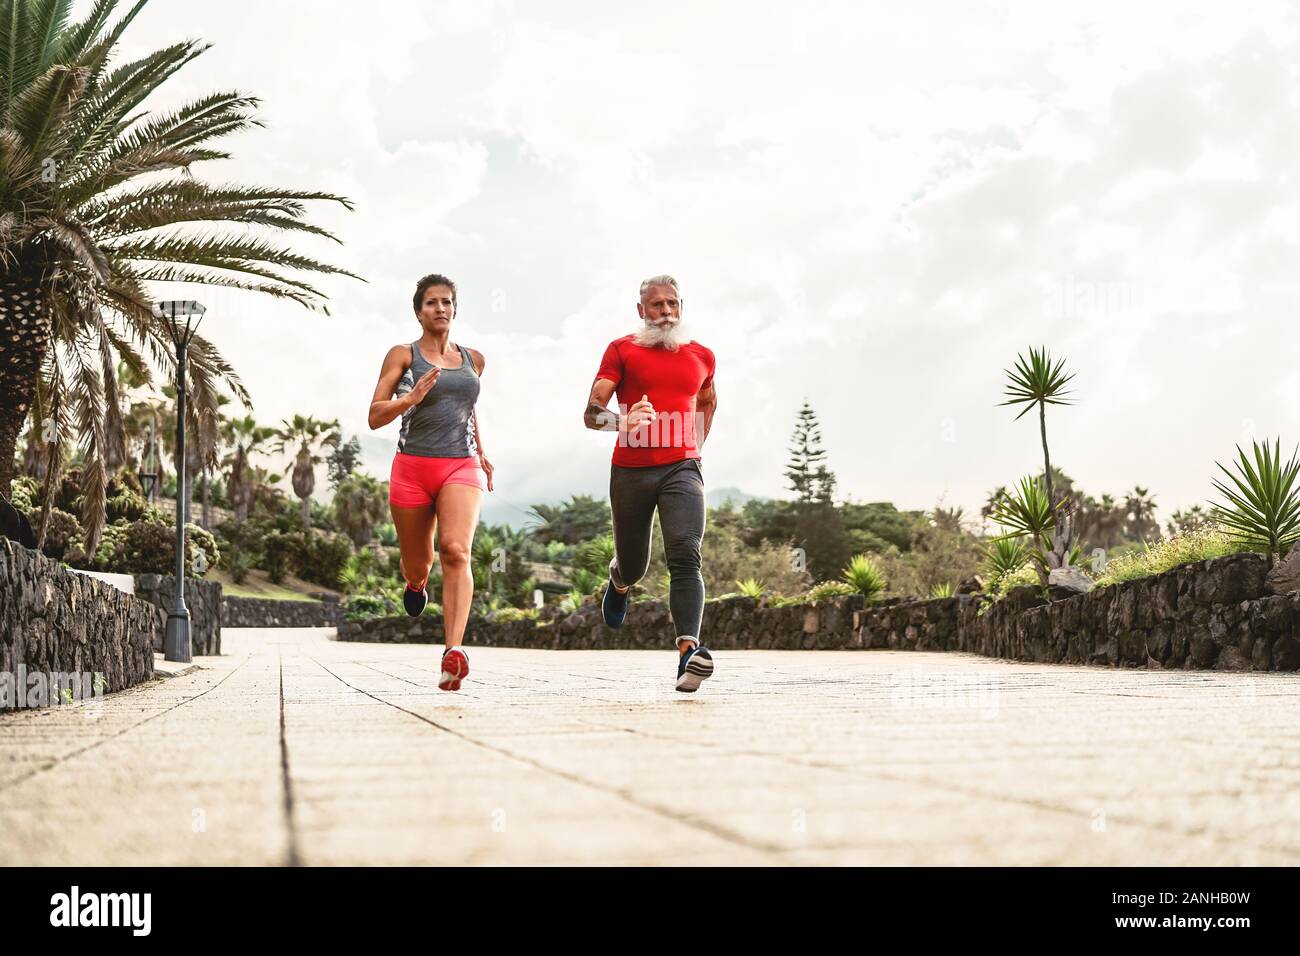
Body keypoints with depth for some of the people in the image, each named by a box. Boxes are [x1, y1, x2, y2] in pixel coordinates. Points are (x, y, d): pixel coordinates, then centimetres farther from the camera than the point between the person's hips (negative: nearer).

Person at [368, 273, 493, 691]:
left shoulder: (473, 359, 15)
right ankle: (416, 582, 52)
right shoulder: (403, 355, 3)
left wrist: (481, 453, 33)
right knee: (417, 566, 11)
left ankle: (453, 651, -34)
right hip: (413, 468, -1)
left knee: (456, 551, -24)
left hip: (461, 468, 1)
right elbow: (375, 417, -2)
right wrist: (411, 397, -19)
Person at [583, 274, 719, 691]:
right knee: (633, 566, 11)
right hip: (630, 470, 0)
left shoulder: (702, 355, 12)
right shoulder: (622, 350, 3)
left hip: (682, 469, 1)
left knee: (685, 556, -20)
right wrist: (621, 420, -28)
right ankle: (619, 580, 50)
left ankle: (689, 652, -30)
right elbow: (591, 413, -7)